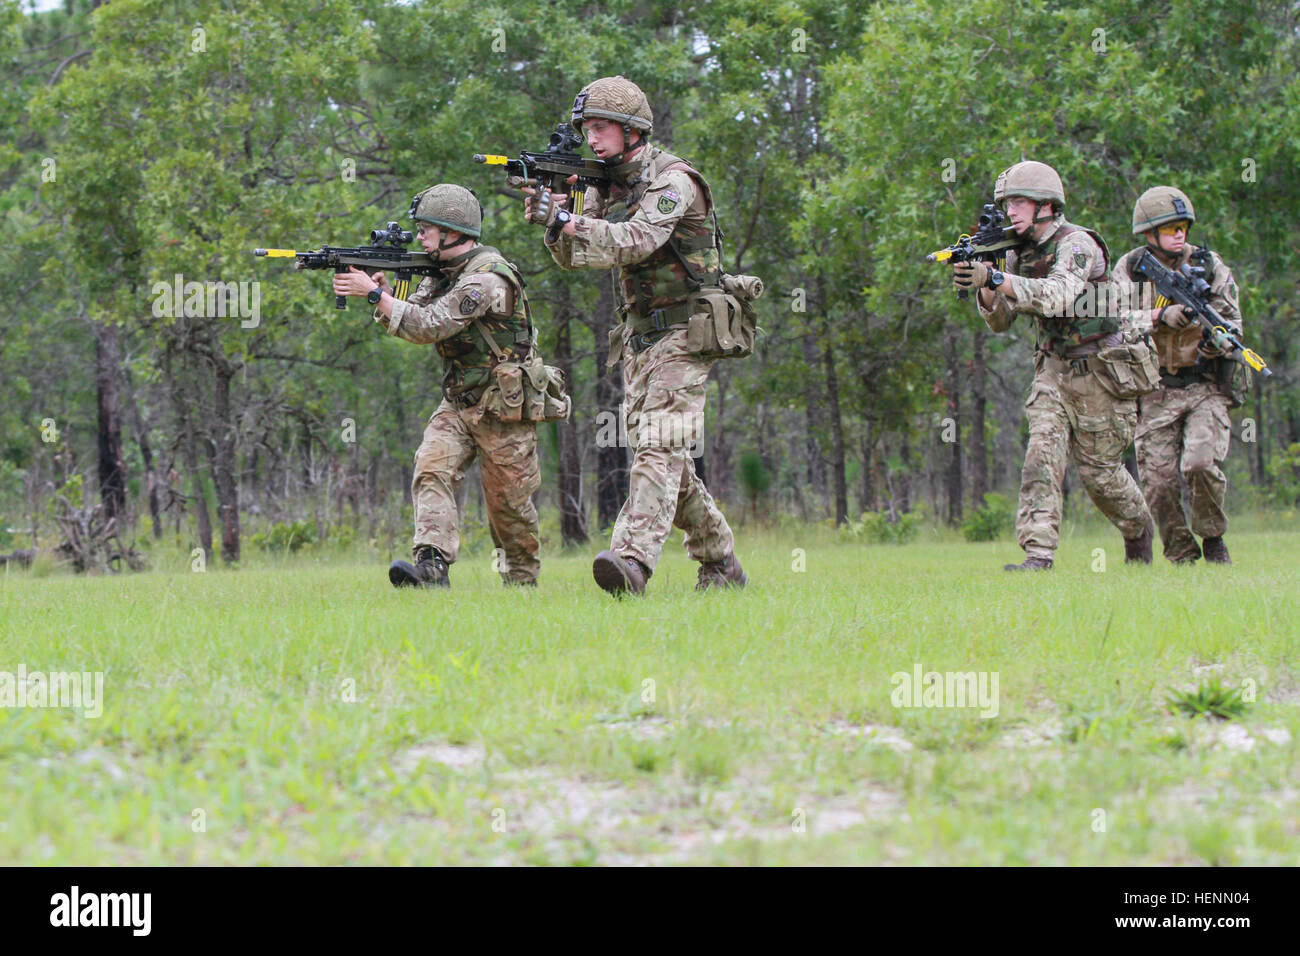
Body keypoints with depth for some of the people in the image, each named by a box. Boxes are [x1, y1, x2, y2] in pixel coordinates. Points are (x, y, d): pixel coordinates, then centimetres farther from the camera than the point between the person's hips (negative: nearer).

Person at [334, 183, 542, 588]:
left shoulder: (487, 277, -21)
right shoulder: (444, 273, 9)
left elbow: (430, 326, -27)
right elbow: (407, 320, 9)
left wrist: (374, 293, -26)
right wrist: (381, 290, -11)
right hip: (457, 405, 8)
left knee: (508, 501, 2)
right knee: (431, 468, -15)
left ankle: (523, 580, 21)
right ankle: (432, 564, -27)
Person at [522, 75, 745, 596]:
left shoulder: (672, 180, -13)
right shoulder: (605, 186, 12)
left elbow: (637, 240, -27)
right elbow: (575, 257, 8)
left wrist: (566, 219, -30)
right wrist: (550, 221, -12)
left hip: (681, 334, -9)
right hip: (637, 335, 9)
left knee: (658, 449, -21)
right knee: (663, 457, 8)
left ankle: (633, 558, -36)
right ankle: (721, 562, 18)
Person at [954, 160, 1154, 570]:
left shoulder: (1077, 244, -19)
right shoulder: (1019, 253, 4)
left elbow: (1058, 296, -38)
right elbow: (1001, 321, 4)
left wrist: (997, 278, -47)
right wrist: (984, 288, -17)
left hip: (1098, 370, -6)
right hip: (1053, 370, 6)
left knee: (1099, 469, 3)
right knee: (1042, 454, -13)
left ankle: (1138, 526, 32)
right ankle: (1038, 553, -20)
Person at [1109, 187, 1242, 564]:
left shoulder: (1209, 266, 2)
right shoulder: (1129, 268, 3)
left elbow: (1231, 319, 0)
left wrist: (1216, 341, -23)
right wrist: (1162, 316, -24)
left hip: (1206, 387, -1)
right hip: (1156, 390, 1)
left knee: (1200, 464, -21)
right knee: (1158, 481, -6)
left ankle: (1213, 538, 5)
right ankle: (1182, 557, 13)